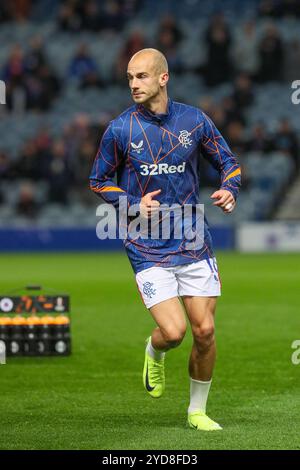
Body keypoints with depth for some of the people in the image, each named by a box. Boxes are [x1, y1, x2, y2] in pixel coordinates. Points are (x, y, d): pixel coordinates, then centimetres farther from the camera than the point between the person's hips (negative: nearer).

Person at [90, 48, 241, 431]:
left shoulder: (194, 121, 0)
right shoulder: (120, 130, -5)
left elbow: (228, 162, 12)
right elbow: (99, 181, 7)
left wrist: (229, 190, -10)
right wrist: (134, 205, -10)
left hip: (194, 243, 2)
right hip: (148, 250, -2)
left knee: (204, 331, 0)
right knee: (173, 332, -14)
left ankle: (197, 411, 20)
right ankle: (154, 352, 24)